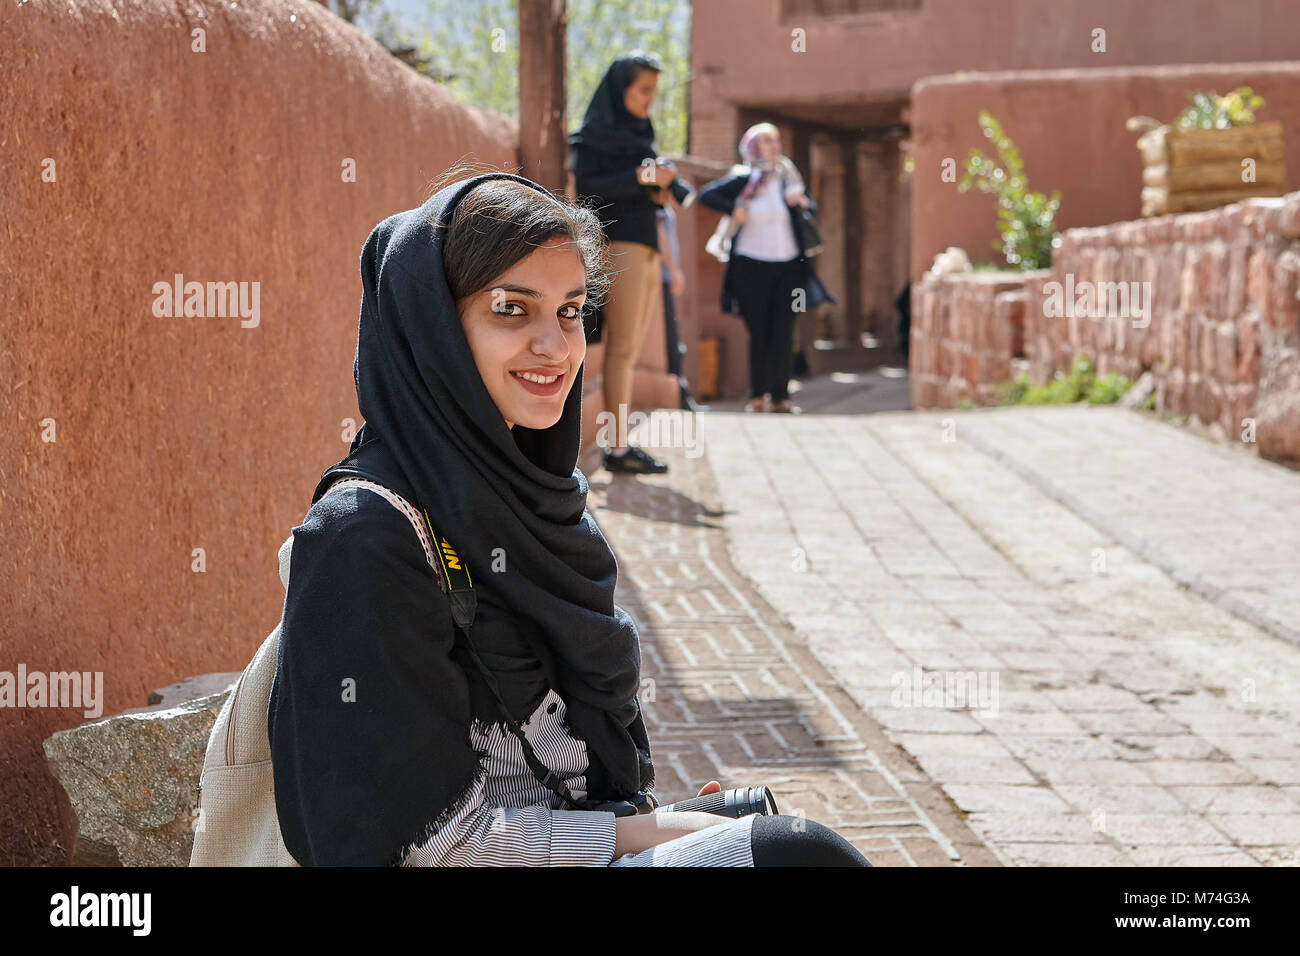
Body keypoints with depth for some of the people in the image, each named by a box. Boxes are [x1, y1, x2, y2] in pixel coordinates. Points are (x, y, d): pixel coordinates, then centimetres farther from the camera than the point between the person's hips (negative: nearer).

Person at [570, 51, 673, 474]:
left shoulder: (638, 134, 22)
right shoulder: (595, 133, -1)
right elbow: (585, 188, -13)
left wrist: (659, 192, 2)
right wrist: (640, 177, -17)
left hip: (645, 249, 8)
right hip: (618, 245, -8)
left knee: (629, 351, 5)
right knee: (621, 348, -11)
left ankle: (620, 444, 5)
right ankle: (619, 447, -13)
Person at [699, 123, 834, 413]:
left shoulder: (788, 177, 8)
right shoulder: (743, 180, 1)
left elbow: (812, 209, 16)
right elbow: (706, 194, 2)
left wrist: (801, 202, -6)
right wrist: (733, 209, -11)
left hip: (787, 266, 2)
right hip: (751, 266, -2)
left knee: (783, 333, -5)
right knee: (759, 333, 1)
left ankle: (779, 396, 0)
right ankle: (758, 395, 13)